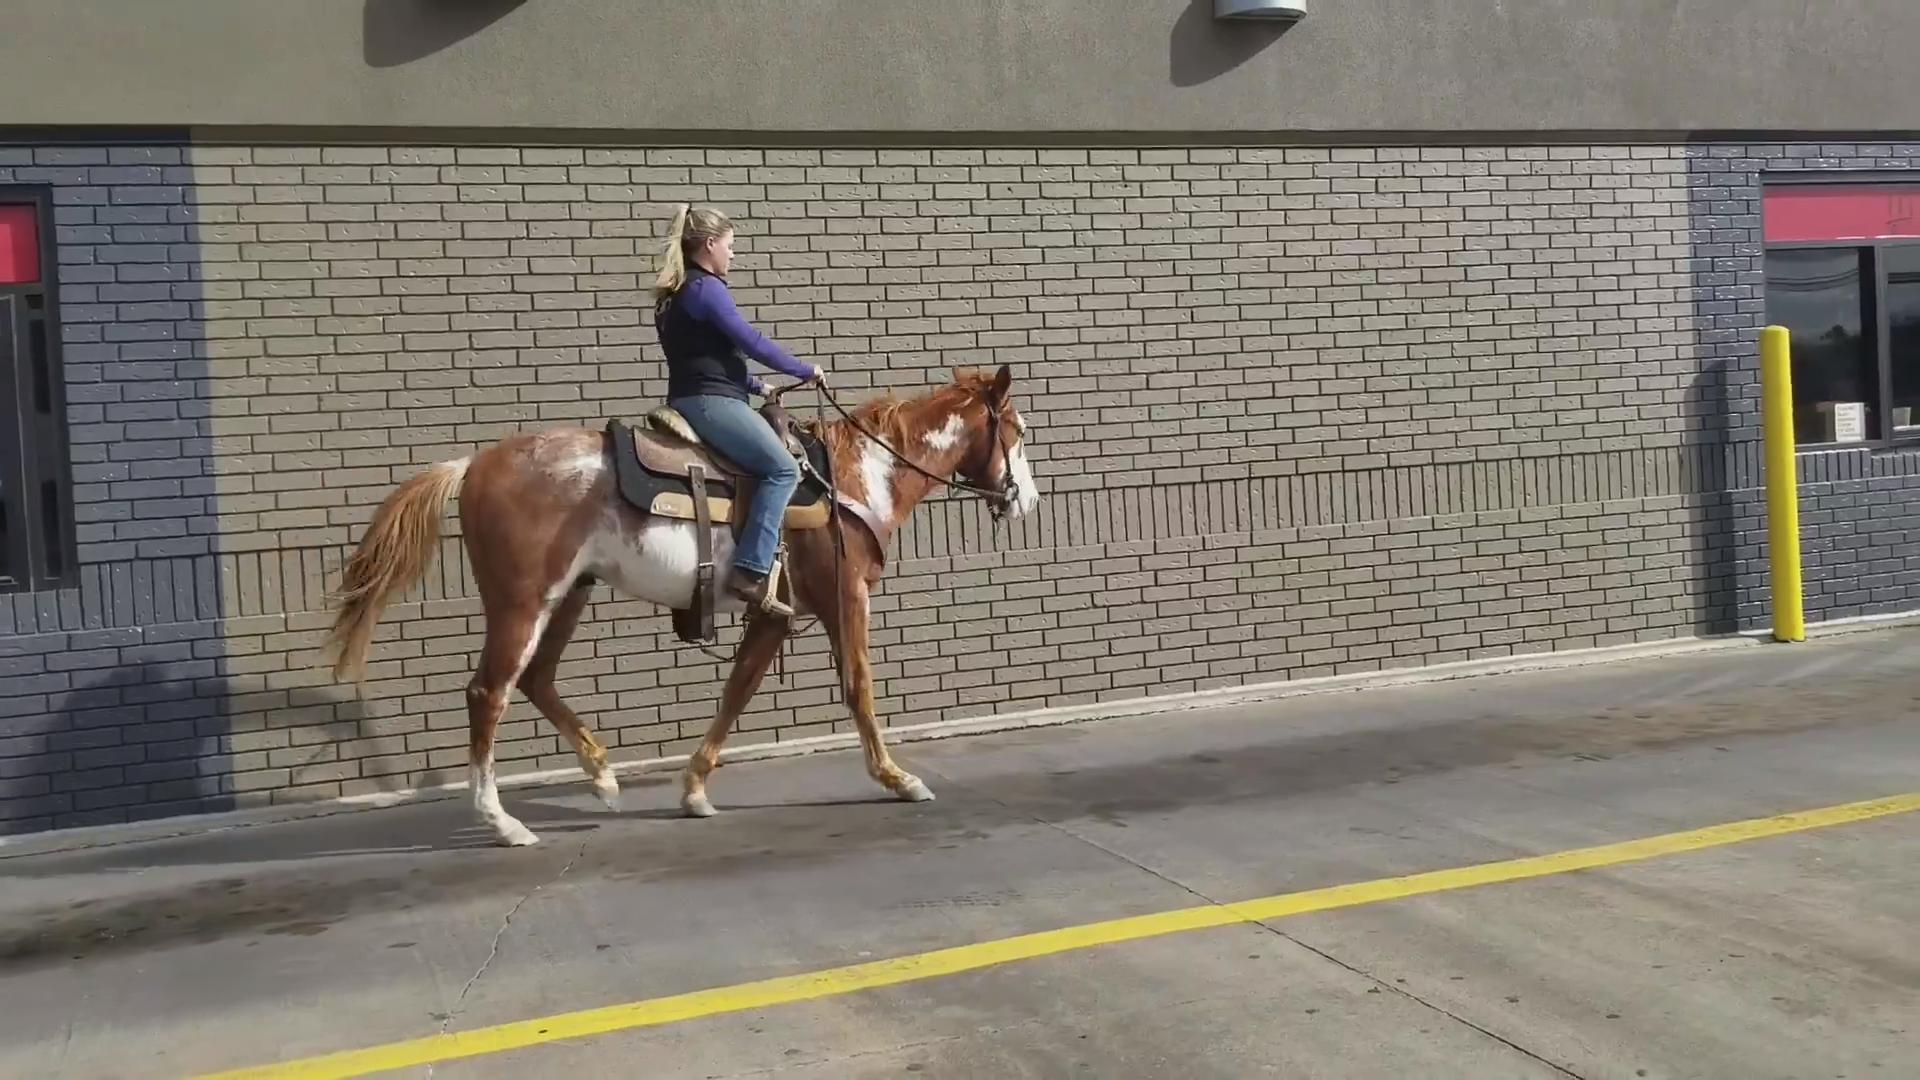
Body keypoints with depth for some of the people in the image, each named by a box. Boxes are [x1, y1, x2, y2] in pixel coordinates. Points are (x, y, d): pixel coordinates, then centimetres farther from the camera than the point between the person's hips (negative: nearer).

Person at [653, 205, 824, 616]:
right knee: (782, 468, -16)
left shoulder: (674, 294, 20)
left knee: (772, 463, 18)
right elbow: (752, 342, -12)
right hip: (711, 402, -11)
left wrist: (756, 386, 21)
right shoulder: (706, 288, -10)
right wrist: (805, 371, 0)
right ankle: (750, 572, -24)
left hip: (689, 399, 11)